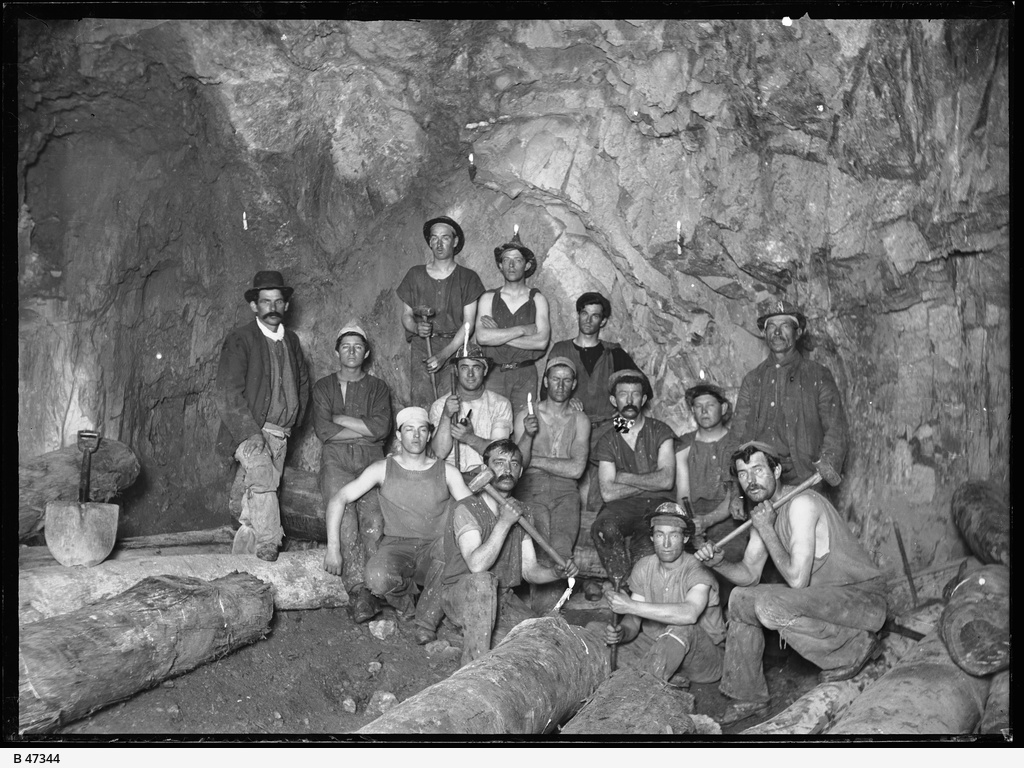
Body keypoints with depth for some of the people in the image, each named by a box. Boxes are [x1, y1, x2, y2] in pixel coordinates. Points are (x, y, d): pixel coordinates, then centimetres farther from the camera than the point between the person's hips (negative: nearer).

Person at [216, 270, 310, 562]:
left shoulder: (291, 340, 15)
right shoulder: (239, 339, -3)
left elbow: (302, 382, 28)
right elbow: (229, 394, -10)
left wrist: (294, 420, 17)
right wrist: (251, 434, -18)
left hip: (279, 435, 5)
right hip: (248, 430, -5)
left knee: (254, 503, 3)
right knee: (262, 474, -25)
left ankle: (241, 554, 12)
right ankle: (268, 548, -20)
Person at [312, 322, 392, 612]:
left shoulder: (377, 387, 19)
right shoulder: (324, 387, 18)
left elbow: (382, 428, 1)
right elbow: (323, 430, 2)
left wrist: (340, 418, 1)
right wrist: (365, 430, 0)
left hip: (371, 458, 1)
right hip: (336, 458, -1)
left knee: (374, 516, -27)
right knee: (344, 513, -28)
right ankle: (358, 585, -30)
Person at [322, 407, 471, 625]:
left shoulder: (447, 472, 8)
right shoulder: (383, 469, 6)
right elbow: (338, 500, 4)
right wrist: (333, 548, -4)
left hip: (435, 547, 2)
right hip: (396, 545, -2)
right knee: (377, 577, -37)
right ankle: (408, 598, 1)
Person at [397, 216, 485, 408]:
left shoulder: (467, 278, 5)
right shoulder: (415, 275, 12)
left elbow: (468, 323, 0)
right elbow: (406, 315, 16)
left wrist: (444, 354, -10)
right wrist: (416, 327, -8)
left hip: (455, 347, -1)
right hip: (421, 348, 1)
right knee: (421, 405, -10)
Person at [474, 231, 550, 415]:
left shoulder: (537, 299, 4)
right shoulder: (488, 298, 5)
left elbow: (541, 341, -9)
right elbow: (482, 337, -11)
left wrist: (499, 335, -9)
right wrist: (522, 330, -11)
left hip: (526, 374, 0)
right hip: (494, 373, 0)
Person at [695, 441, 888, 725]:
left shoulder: (801, 504, -23)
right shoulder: (763, 510, 6)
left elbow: (797, 580, -27)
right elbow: (749, 574, 8)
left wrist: (766, 529, -20)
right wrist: (719, 563, -13)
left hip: (862, 597, -9)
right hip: (823, 596, 9)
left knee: (769, 605, -29)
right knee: (741, 597, 7)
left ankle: (857, 647, -8)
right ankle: (749, 696, 16)